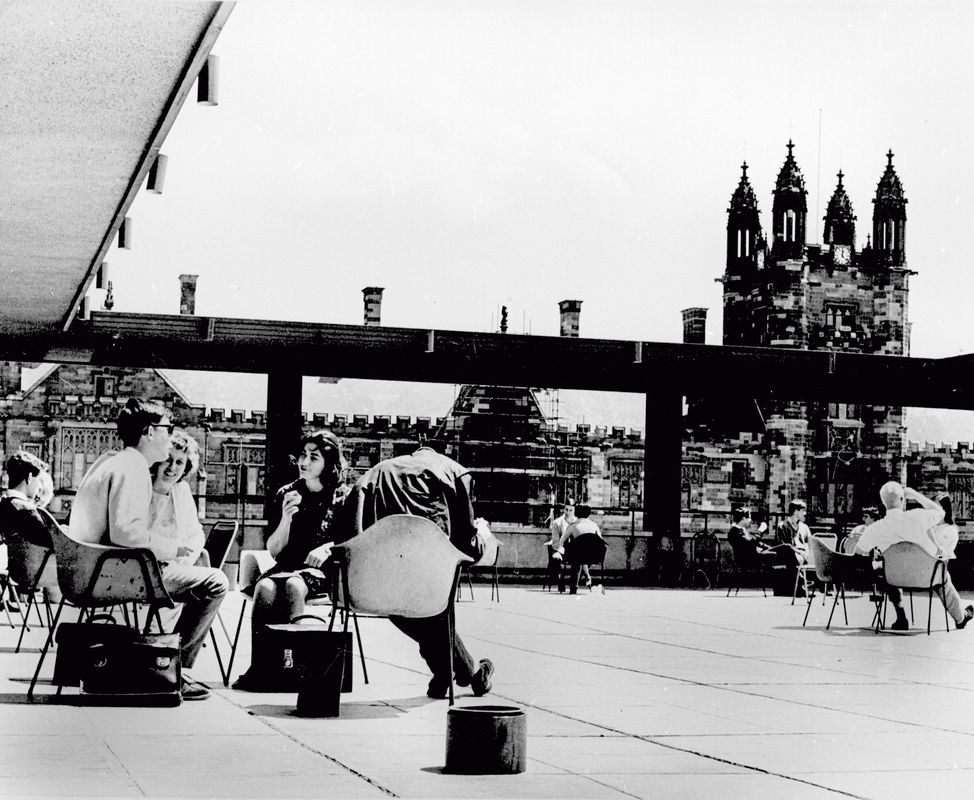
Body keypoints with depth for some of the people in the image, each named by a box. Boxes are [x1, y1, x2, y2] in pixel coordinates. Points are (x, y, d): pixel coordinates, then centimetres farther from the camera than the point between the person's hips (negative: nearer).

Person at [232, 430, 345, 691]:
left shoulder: (342, 498, 7)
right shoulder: (286, 494, 13)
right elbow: (273, 550, 10)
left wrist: (328, 548, -13)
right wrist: (286, 517, -7)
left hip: (322, 572, -3)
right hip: (288, 566, 3)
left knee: (293, 585, -37)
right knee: (265, 587, -33)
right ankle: (258, 666, -38)